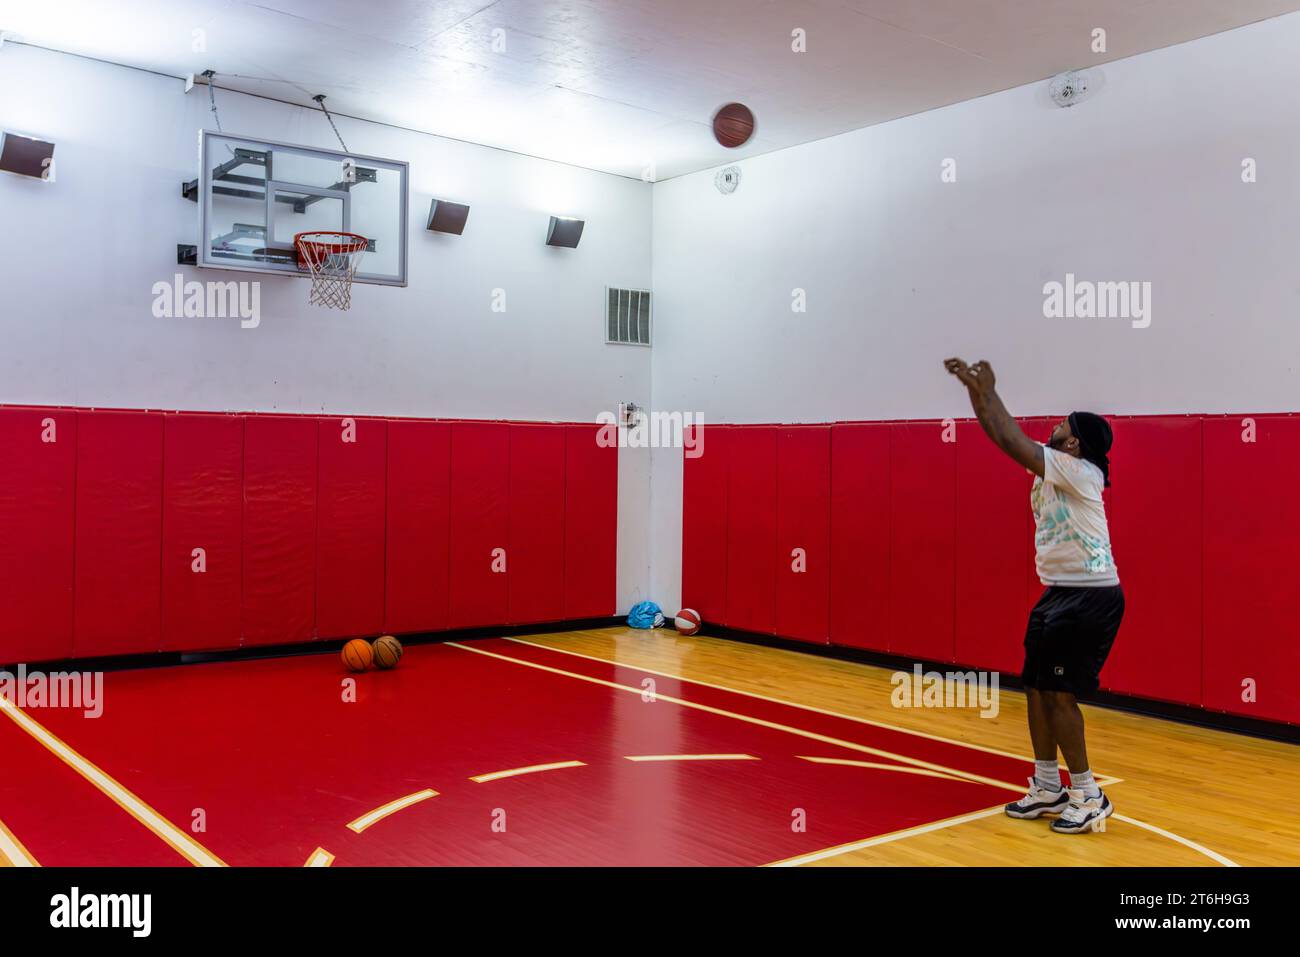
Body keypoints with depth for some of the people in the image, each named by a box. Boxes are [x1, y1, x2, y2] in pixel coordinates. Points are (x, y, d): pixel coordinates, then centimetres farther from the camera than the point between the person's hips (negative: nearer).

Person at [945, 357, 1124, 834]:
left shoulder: (1080, 472, -16)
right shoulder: (1052, 468, 8)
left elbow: (1011, 442, -22)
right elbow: (1005, 436, 9)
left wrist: (989, 391, -13)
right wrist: (974, 388, 1)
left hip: (1090, 597, -9)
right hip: (1059, 593, 9)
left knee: (1059, 692, -7)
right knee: (1037, 688, 10)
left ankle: (1088, 797, 5)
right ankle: (1048, 789, 22)